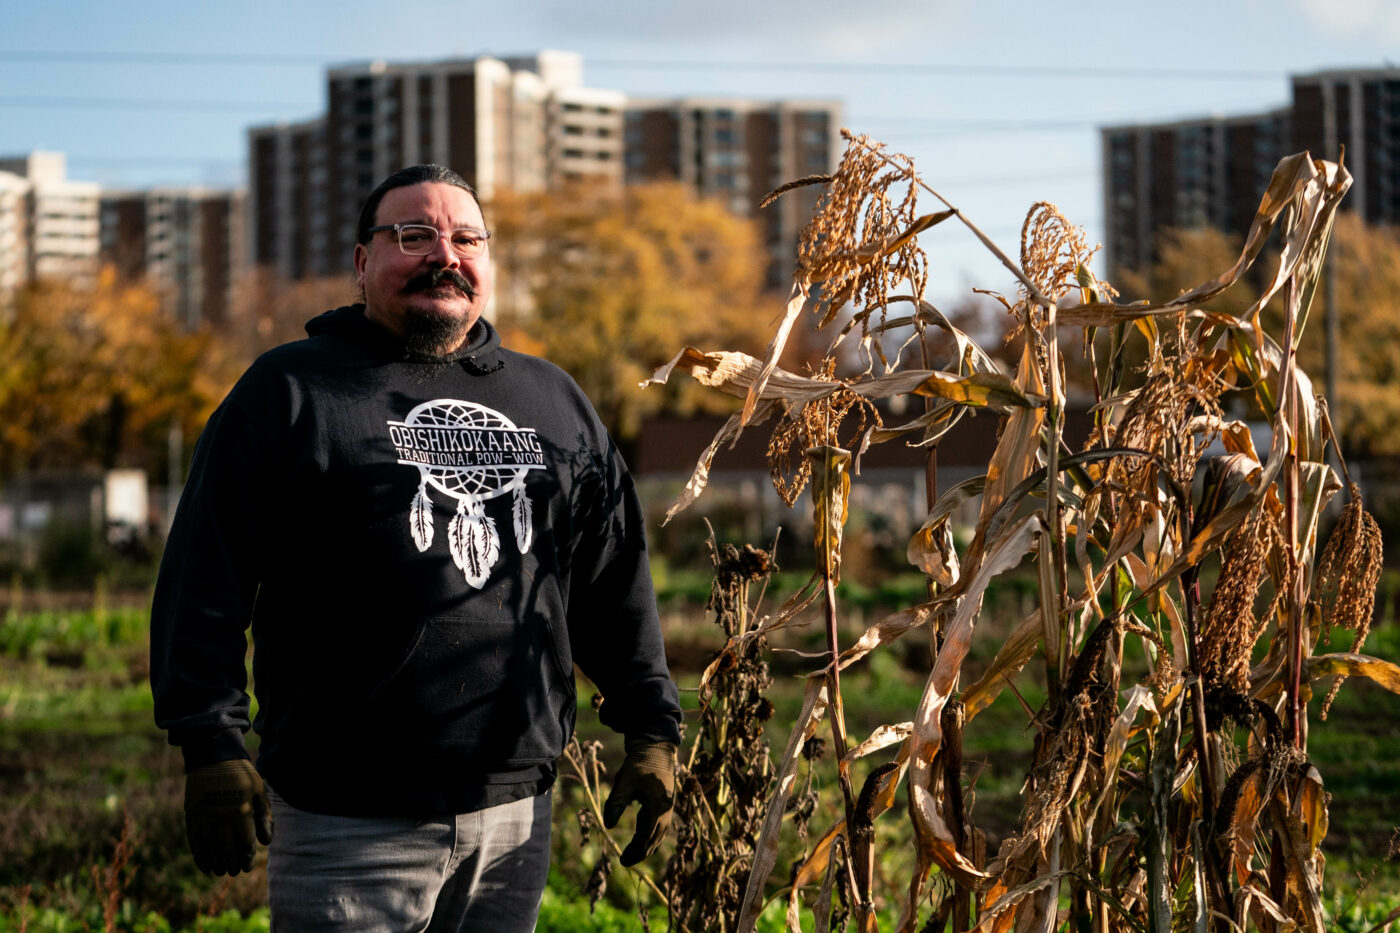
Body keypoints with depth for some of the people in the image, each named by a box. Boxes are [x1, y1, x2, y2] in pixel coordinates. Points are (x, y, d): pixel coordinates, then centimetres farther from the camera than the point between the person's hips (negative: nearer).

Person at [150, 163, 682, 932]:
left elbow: (616, 586, 19)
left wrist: (651, 730, 13)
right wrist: (212, 746, -12)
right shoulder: (290, 390, 2)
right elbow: (206, 581, -4)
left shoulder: (553, 401, 16)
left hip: (516, 811, 4)